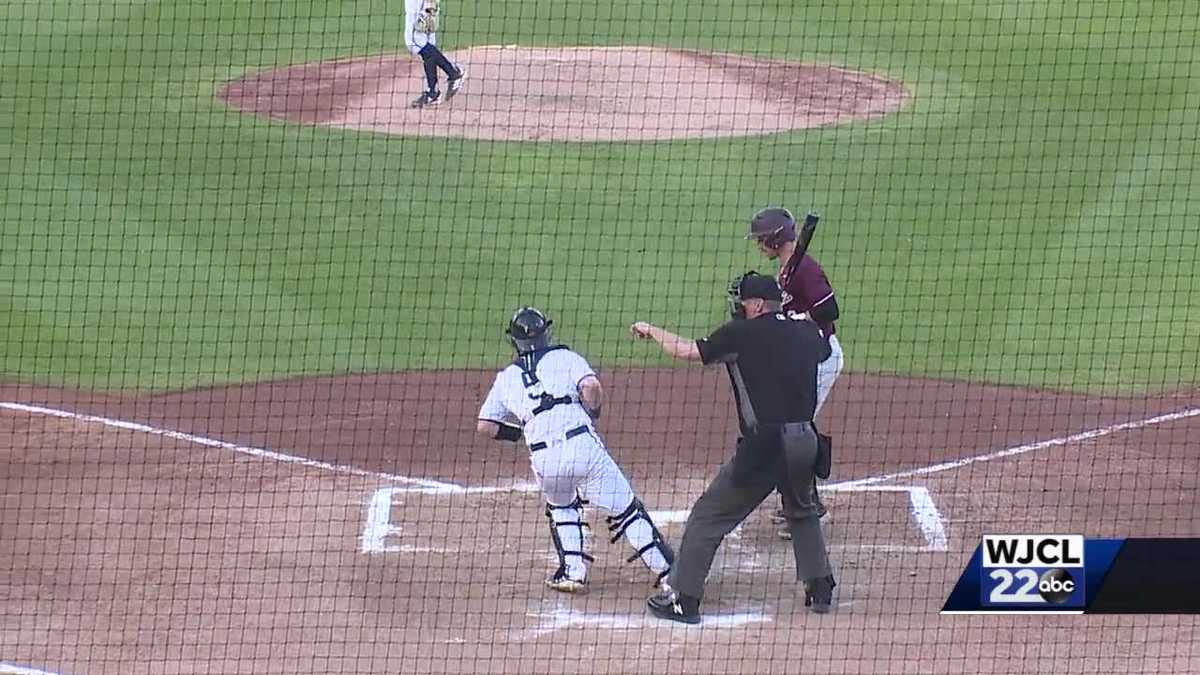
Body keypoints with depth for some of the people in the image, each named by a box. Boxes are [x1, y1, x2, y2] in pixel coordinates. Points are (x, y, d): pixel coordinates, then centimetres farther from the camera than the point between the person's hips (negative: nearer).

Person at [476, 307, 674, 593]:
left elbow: (485, 426, 18)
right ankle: (669, 572, -3)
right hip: (583, 446, -2)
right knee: (627, 510, 4)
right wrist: (592, 413, 11)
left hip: (543, 460, 2)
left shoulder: (506, 378, 19)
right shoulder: (564, 357, 11)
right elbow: (591, 385, -8)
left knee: (560, 507, 31)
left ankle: (572, 571, 18)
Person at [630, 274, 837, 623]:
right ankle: (820, 590, 28)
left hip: (765, 443, -6)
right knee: (802, 511, 31)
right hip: (806, 441, 6)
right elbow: (823, 351, 34)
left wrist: (652, 331, 14)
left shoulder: (744, 334, -6)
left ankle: (682, 597, -1)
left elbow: (686, 350, -2)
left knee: (709, 515, 2)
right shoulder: (807, 332, 10)